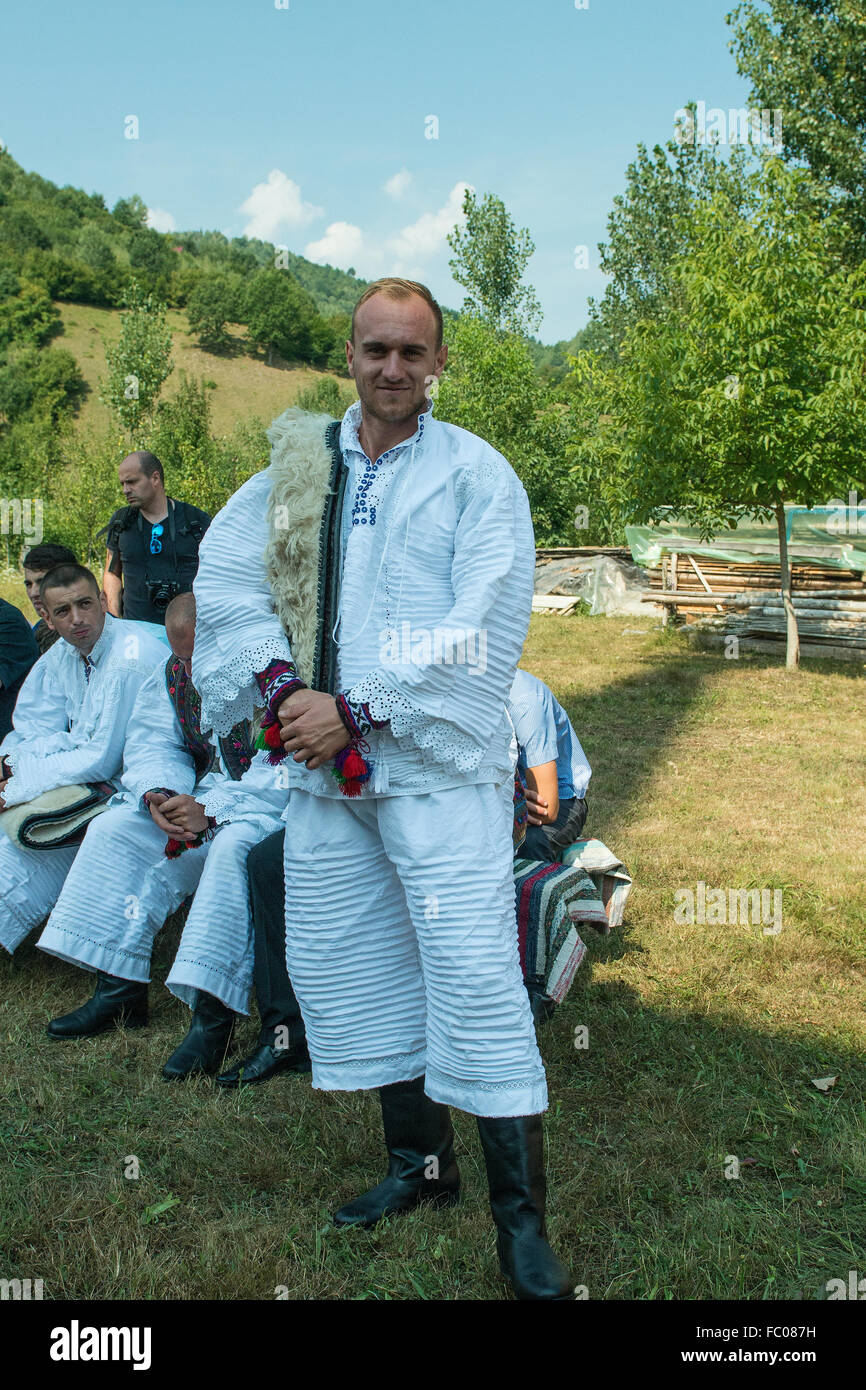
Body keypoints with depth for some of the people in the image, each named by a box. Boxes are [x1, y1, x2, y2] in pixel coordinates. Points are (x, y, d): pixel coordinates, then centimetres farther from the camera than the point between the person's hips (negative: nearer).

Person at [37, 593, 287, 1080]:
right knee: (114, 830, -3)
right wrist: (159, 797, -17)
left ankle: (214, 1013, -31)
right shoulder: (173, 674, 2)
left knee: (234, 846, -37)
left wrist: (211, 811, -34)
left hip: (272, 806, -8)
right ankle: (120, 990, -1)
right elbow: (151, 745, 5)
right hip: (205, 793, 8)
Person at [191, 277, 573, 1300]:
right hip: (323, 766, 6)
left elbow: (483, 633, -11)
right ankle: (419, 1163, 32)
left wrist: (356, 712, -14)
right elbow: (224, 575, 7)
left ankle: (520, 1214, 8)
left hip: (436, 765, -5)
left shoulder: (477, 474, -1)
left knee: (473, 974, -8)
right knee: (344, 963, 13)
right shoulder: (297, 464, 12)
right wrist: (281, 687, -9)